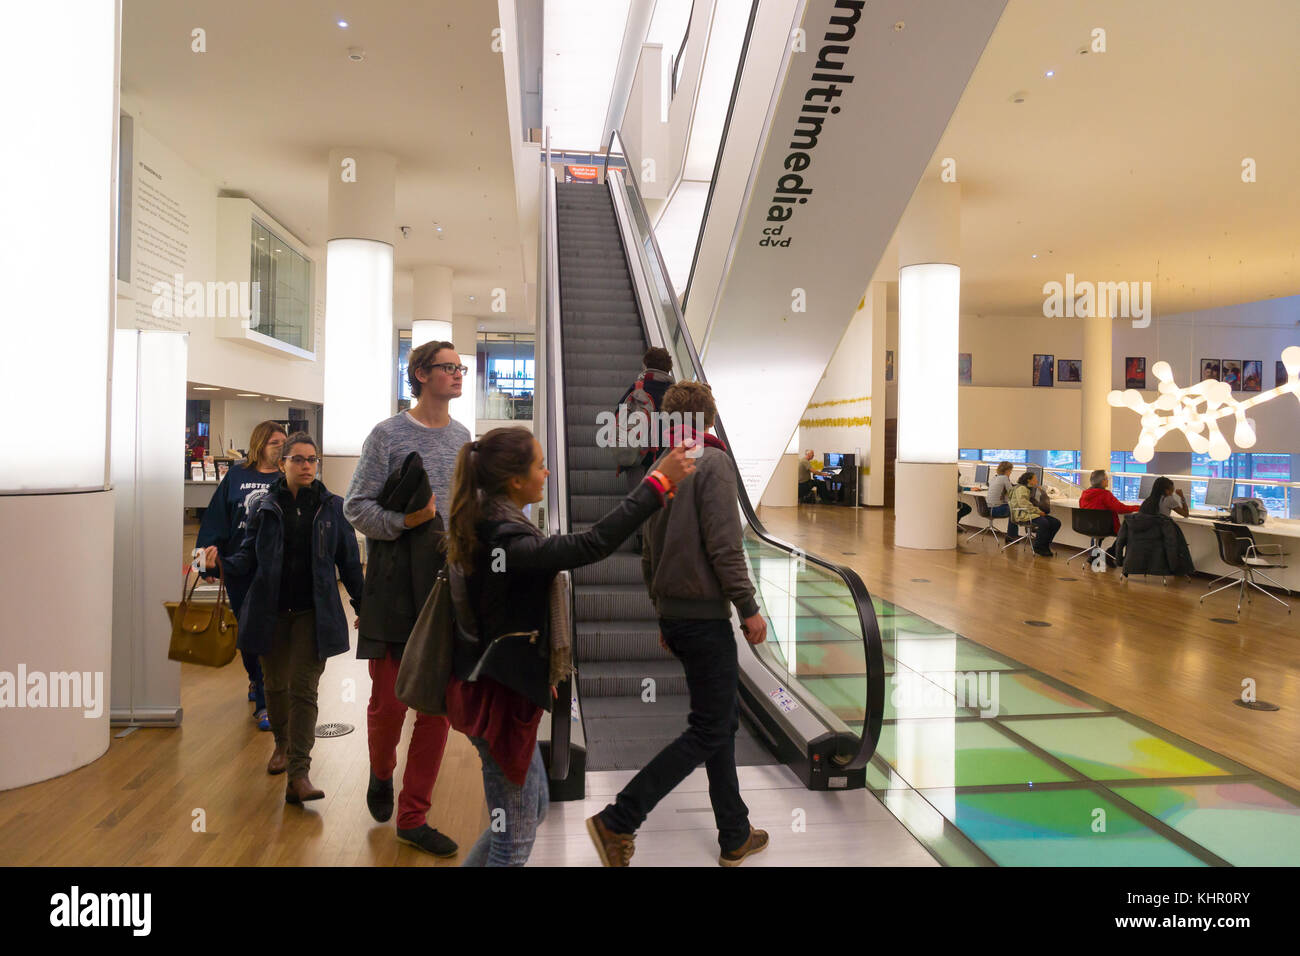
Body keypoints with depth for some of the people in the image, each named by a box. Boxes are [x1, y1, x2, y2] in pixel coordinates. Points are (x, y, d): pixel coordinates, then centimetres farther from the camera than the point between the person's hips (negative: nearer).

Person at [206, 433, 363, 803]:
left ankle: (298, 776, -7)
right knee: (275, 684, 16)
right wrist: (222, 561, -19)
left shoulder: (333, 506, 1)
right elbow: (249, 557, 2)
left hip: (313, 612, -2)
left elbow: (348, 560, 4)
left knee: (303, 689, -6)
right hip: (271, 610, 2)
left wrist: (362, 605, 4)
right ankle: (282, 744, 42)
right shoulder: (265, 507, 3)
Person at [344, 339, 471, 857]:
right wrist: (405, 521, -20)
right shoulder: (388, 434, -3)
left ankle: (413, 817, 20)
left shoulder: (462, 436, 12)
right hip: (395, 587, -4)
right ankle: (381, 774, 33)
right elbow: (356, 505, -6)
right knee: (389, 699, -1)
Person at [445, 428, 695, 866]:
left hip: (492, 682, 10)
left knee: (534, 807, 24)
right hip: (500, 695, -10)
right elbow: (592, 544, -34)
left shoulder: (482, 526, 7)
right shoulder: (507, 540, -25)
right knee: (515, 836, 6)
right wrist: (658, 481, -30)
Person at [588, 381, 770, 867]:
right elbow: (723, 546, -18)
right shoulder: (714, 462, -10)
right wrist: (749, 609, -11)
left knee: (723, 722, 16)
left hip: (673, 614, 8)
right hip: (705, 614, -8)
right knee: (708, 731, 0)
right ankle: (618, 821, -2)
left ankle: (735, 836, 25)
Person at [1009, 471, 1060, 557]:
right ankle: (1038, 548, -18)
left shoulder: (1032, 489, 23)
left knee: (1056, 522, -7)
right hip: (1022, 515, -10)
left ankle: (1045, 545, 2)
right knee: (1044, 523, -34)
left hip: (1032, 513, 10)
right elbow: (1024, 504, -20)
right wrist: (1038, 511, -20)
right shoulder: (1021, 488, -8)